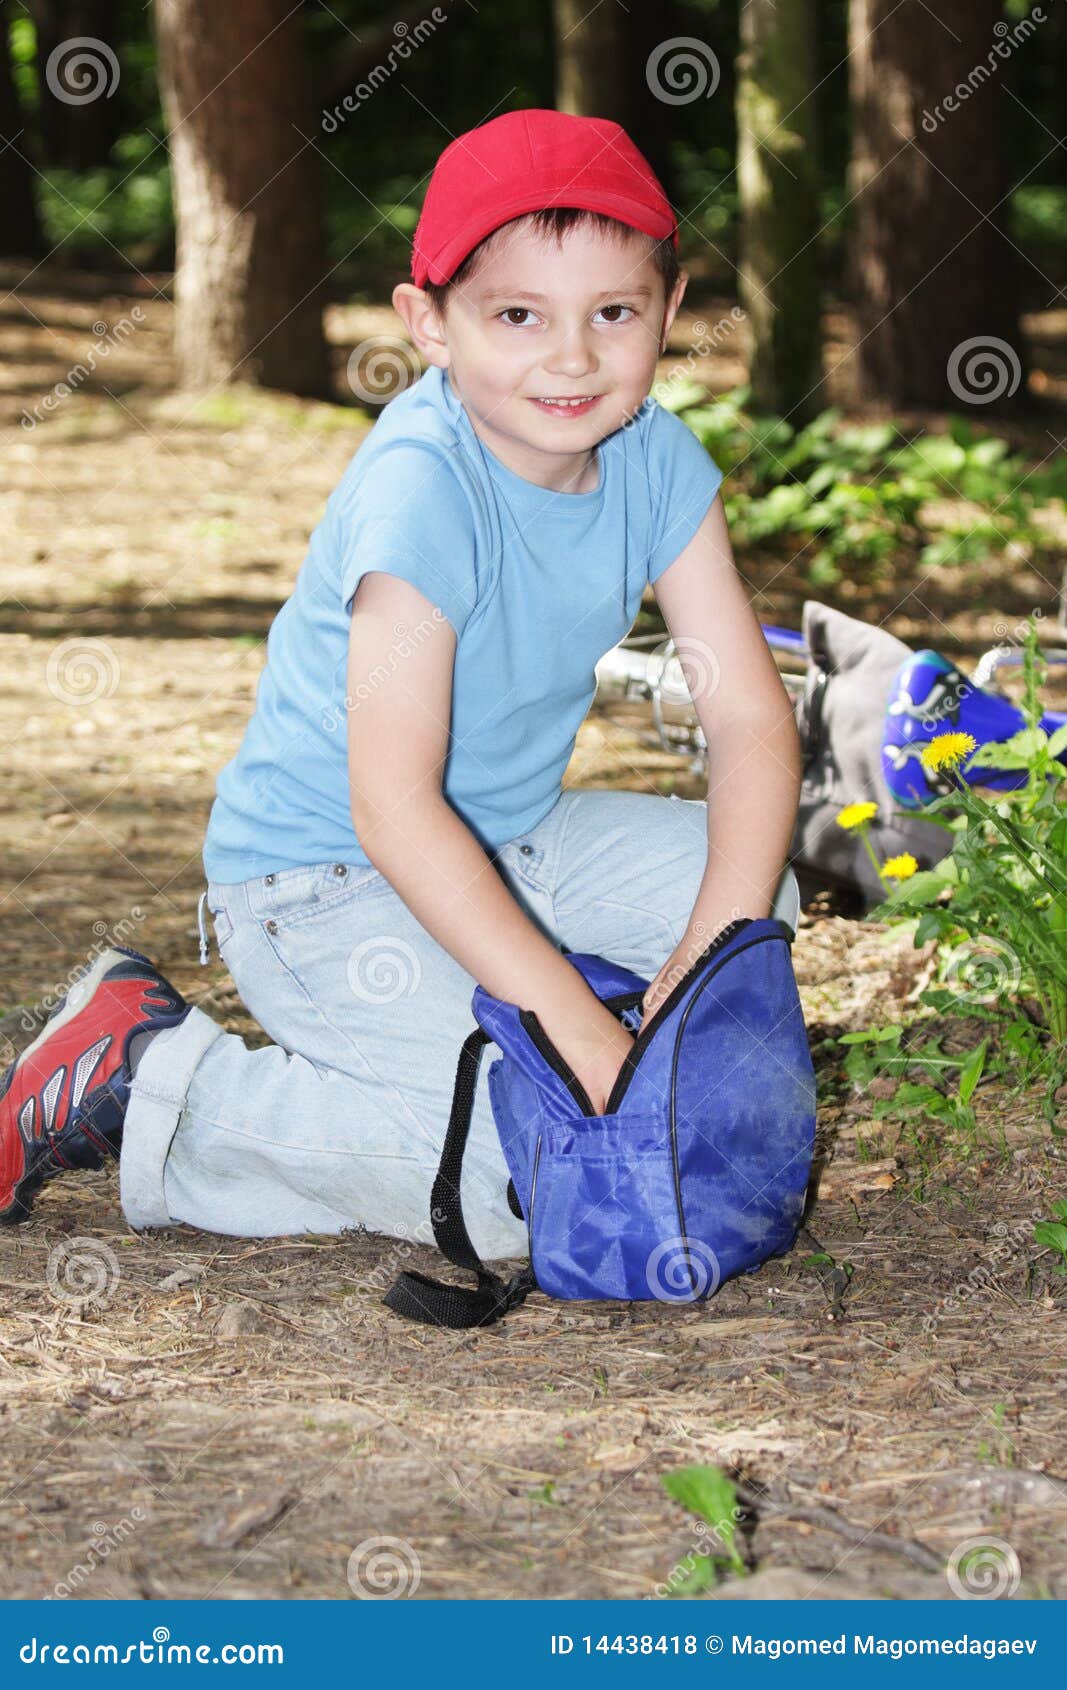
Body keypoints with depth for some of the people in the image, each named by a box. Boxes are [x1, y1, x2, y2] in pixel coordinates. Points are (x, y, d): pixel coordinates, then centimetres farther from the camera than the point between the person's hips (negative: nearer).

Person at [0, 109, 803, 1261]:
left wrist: (713, 955, -22)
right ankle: (143, 1087, -6)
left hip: (505, 840, 8)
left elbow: (751, 718, -6)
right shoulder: (422, 489, -28)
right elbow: (392, 806, -33)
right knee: (518, 1184, -20)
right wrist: (579, 1029, -35)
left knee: (760, 889, -1)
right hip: (319, 887, -8)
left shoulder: (655, 458, -7)